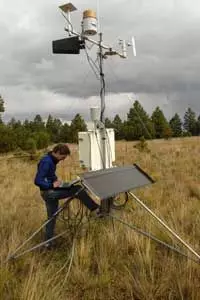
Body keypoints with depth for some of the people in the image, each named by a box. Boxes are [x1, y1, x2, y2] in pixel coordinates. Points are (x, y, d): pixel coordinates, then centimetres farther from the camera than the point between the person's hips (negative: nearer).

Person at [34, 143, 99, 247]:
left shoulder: (51, 160, 8)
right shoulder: (46, 162, -22)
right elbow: (37, 181, -25)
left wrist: (56, 180, 8)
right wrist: (52, 185, -23)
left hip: (51, 192, 10)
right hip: (49, 192, -10)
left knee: (51, 217, 18)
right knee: (77, 189, -15)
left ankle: (48, 242, 30)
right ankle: (96, 209, -8)